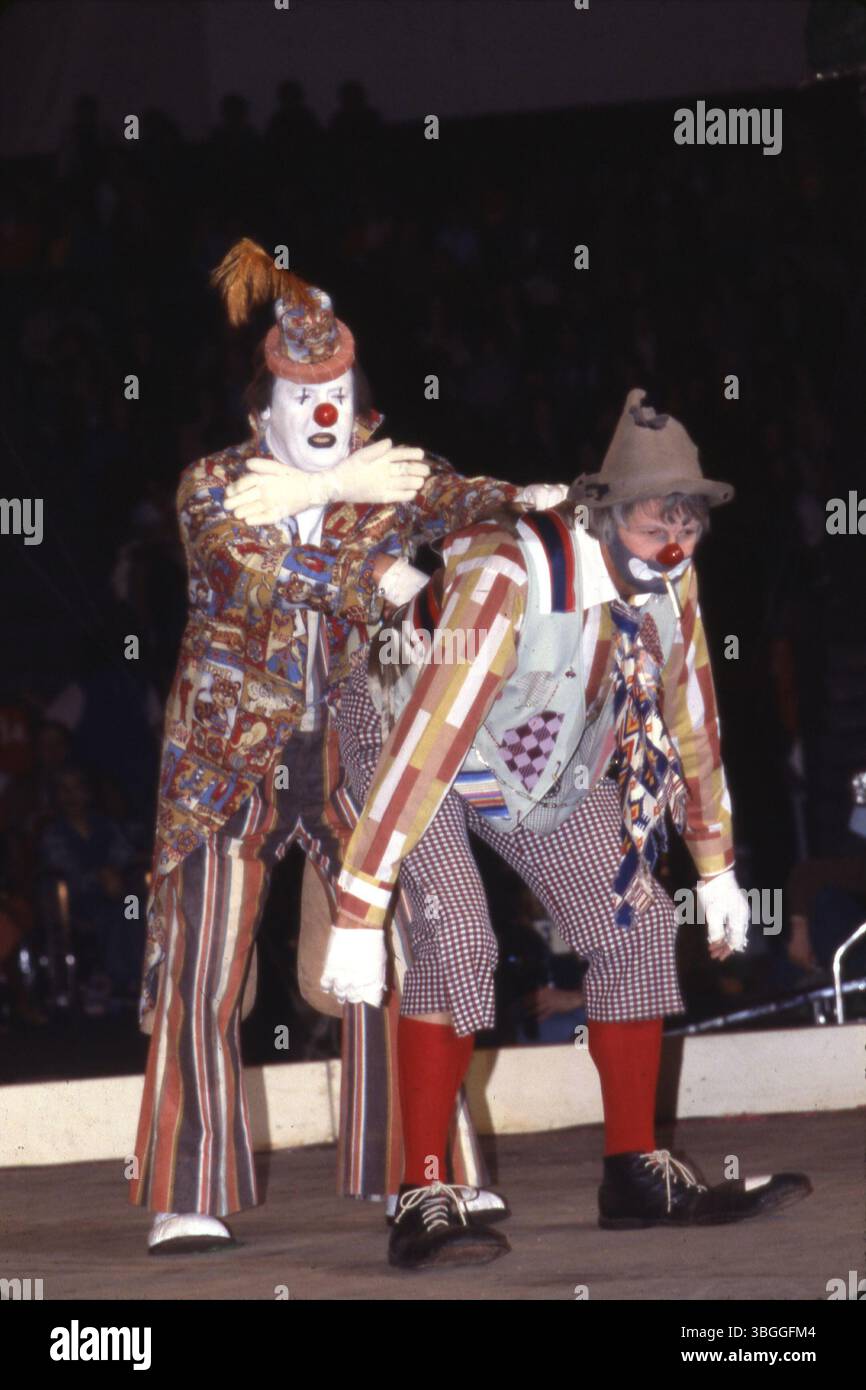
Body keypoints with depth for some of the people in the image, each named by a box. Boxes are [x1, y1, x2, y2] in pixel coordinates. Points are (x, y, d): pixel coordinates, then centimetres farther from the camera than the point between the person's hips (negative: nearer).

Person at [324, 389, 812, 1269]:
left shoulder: (668, 583, -15)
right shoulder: (509, 579, -38)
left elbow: (688, 716, 3)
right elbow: (426, 745, -40)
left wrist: (715, 866, 11)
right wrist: (358, 912, -42)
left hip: (547, 767, 7)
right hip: (403, 736, -7)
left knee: (637, 924, 0)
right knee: (457, 936, -26)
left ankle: (637, 1174, 13)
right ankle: (423, 1202, -23)